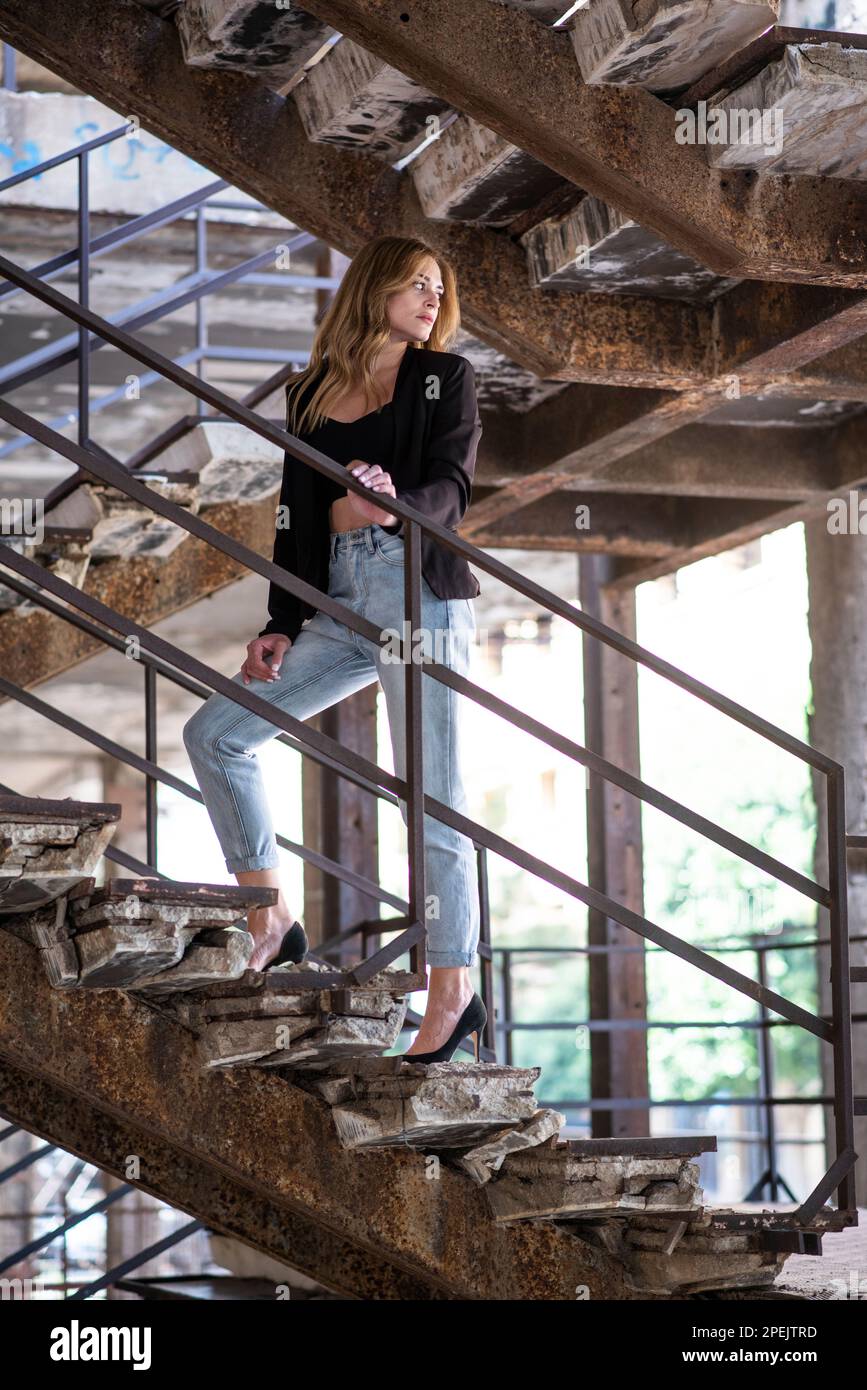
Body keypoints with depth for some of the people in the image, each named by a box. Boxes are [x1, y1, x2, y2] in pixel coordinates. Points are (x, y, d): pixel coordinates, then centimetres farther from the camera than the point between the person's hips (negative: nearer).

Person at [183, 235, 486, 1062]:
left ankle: (453, 993, 0)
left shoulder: (445, 377, 6)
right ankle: (272, 919, 5)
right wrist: (280, 628, 6)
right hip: (338, 610, 5)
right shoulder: (312, 396, 16)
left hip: (421, 598, -5)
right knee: (213, 732, -1)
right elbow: (296, 519, 15)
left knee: (430, 797, -6)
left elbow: (452, 485, -7)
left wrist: (391, 505, -29)